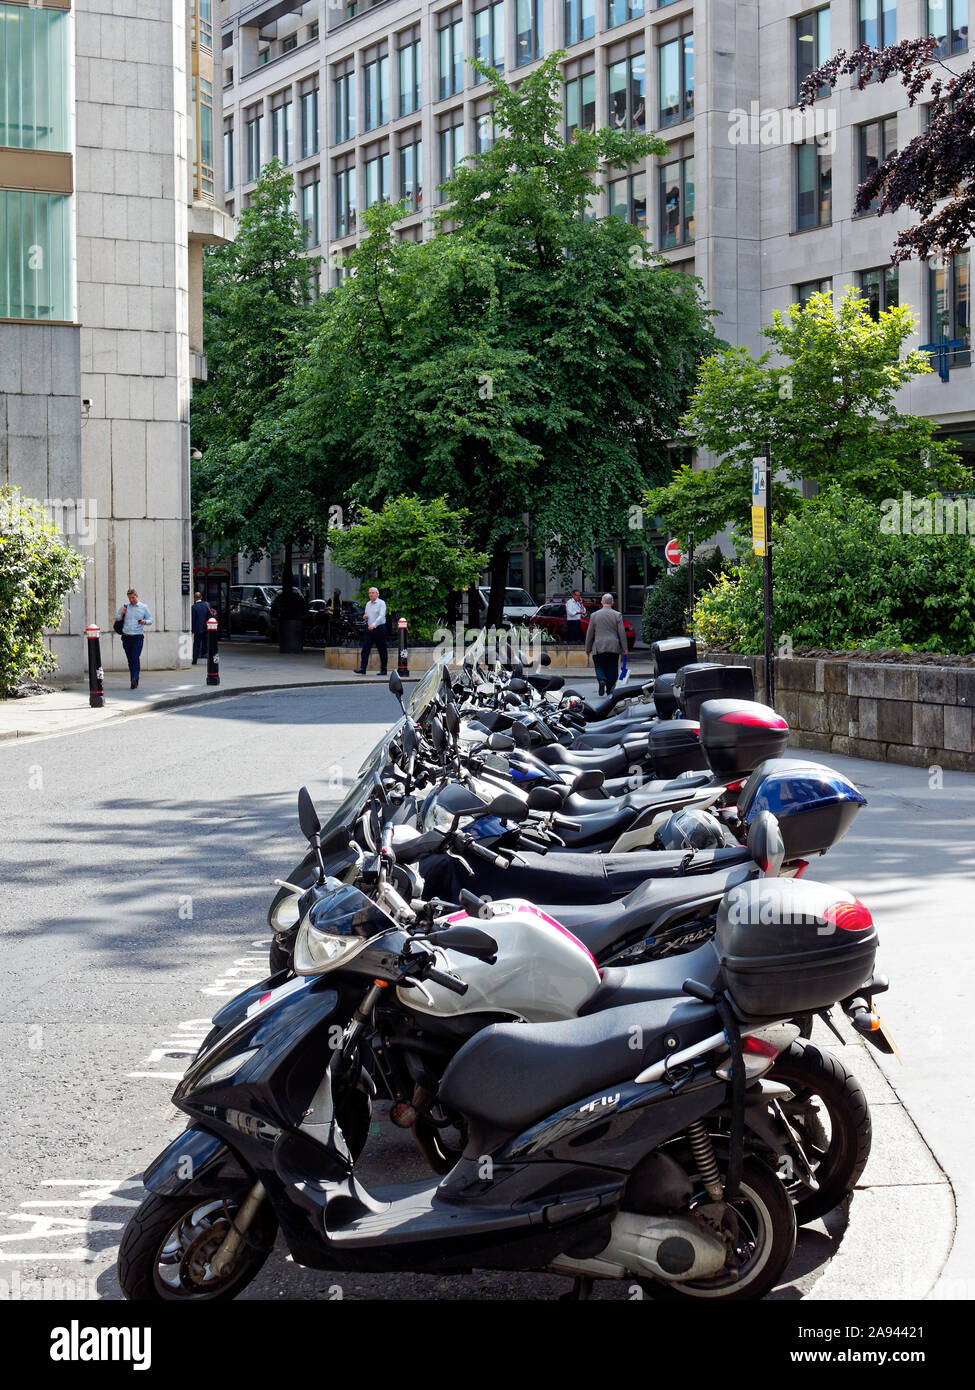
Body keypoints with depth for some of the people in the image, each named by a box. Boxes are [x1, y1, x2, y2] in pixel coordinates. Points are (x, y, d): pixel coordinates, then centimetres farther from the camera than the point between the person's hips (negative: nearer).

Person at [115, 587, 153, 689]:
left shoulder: (144, 607, 7)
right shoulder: (124, 607, 11)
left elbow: (150, 620, 10)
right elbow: (116, 618, 17)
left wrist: (145, 622, -13)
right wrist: (121, 614, -4)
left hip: (138, 637, -3)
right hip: (126, 637, 3)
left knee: (135, 658, -16)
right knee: (130, 660, 6)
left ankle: (135, 680, -24)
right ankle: (133, 682, 15)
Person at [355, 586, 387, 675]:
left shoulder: (381, 603, -5)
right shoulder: (368, 604, 16)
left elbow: (381, 616, -17)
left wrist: (374, 625, -29)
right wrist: (365, 617, 1)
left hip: (379, 628, -6)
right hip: (369, 629, 6)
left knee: (382, 650, 1)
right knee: (365, 649, -7)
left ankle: (383, 670, 7)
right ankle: (362, 669, -13)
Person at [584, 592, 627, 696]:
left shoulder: (594, 615, 1)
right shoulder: (617, 615, -1)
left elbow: (589, 633, 4)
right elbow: (622, 633, -2)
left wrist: (588, 649, 12)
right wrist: (624, 648, 4)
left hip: (598, 647, 0)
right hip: (613, 647, 0)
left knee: (599, 667, 11)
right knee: (612, 669, 8)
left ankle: (601, 680, -18)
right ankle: (610, 690, 3)